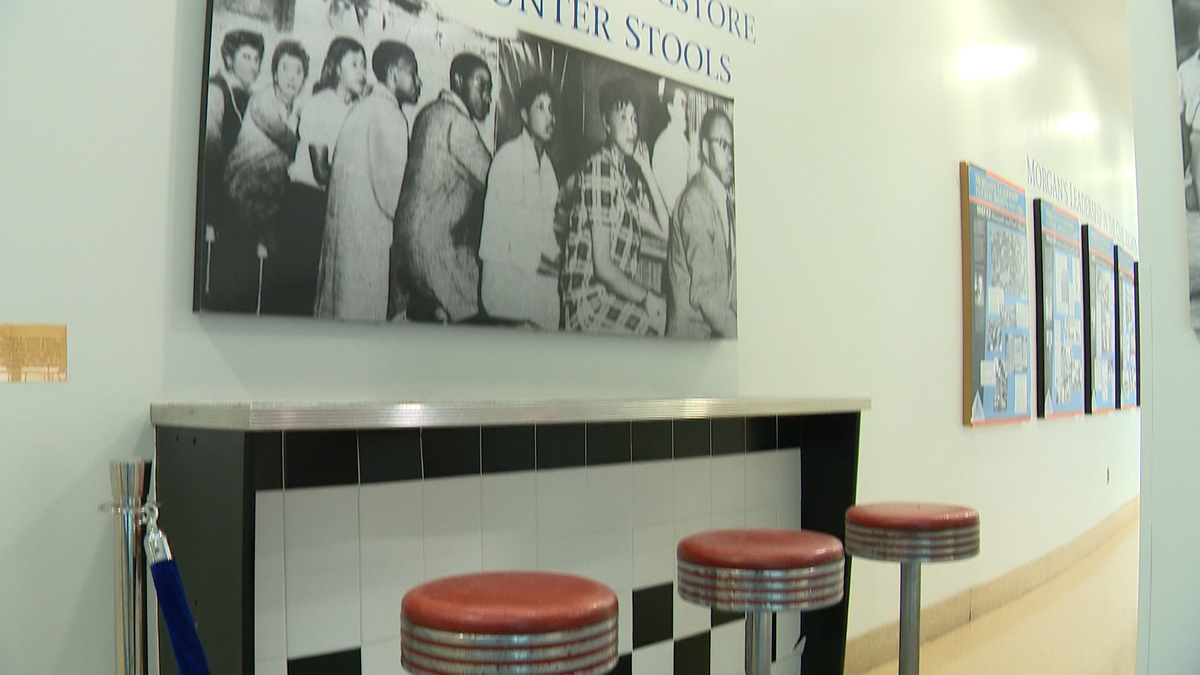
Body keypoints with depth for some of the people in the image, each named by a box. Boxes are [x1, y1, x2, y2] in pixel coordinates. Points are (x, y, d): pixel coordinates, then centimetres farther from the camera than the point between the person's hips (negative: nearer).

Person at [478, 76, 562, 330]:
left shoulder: (547, 164, 17)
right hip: (508, 275, -7)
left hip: (543, 278, 7)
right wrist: (533, 260, -9)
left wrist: (556, 256, 3)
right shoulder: (507, 157, -6)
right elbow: (494, 224, -8)